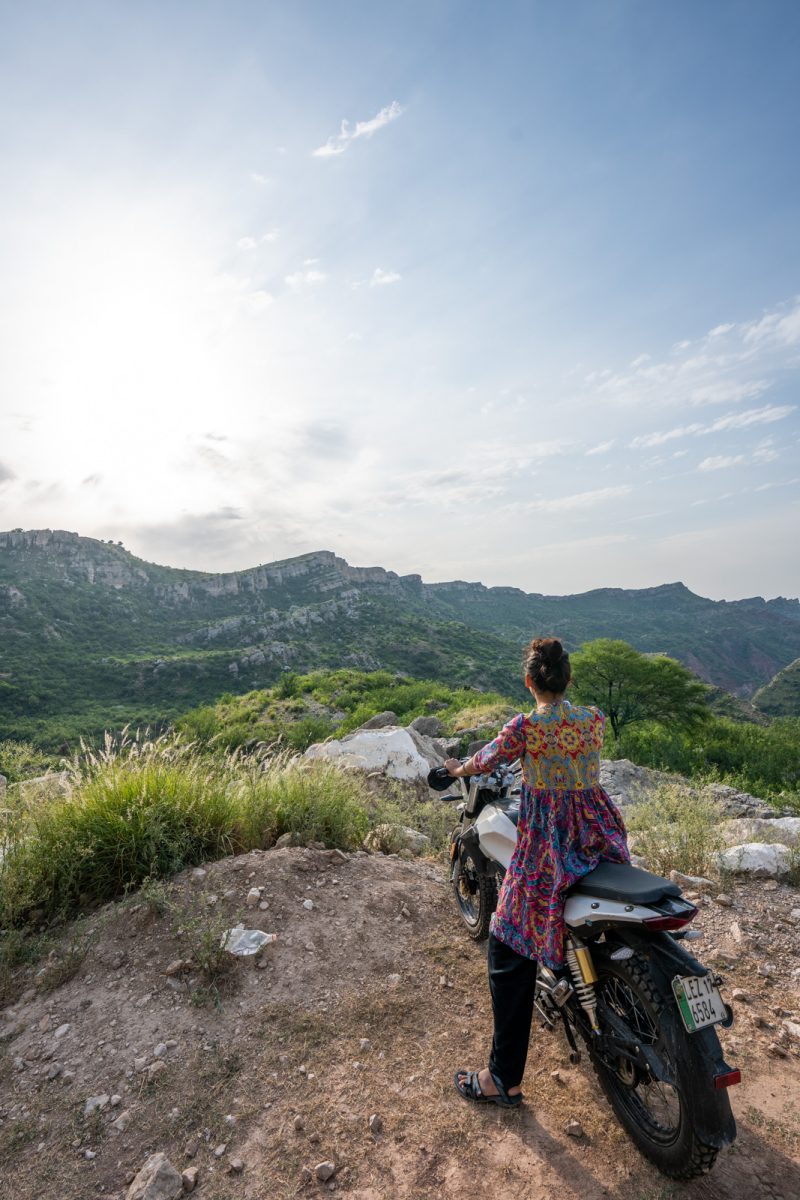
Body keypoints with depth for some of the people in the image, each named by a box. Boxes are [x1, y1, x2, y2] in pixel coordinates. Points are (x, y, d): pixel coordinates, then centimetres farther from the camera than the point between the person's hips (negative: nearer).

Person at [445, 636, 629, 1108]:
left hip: (547, 846, -6)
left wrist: (459, 768, 22)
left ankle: (505, 1079, 17)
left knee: (511, 955, 8)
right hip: (601, 837, 6)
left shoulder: (525, 726, -16)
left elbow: (485, 760, 0)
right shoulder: (596, 720, -2)